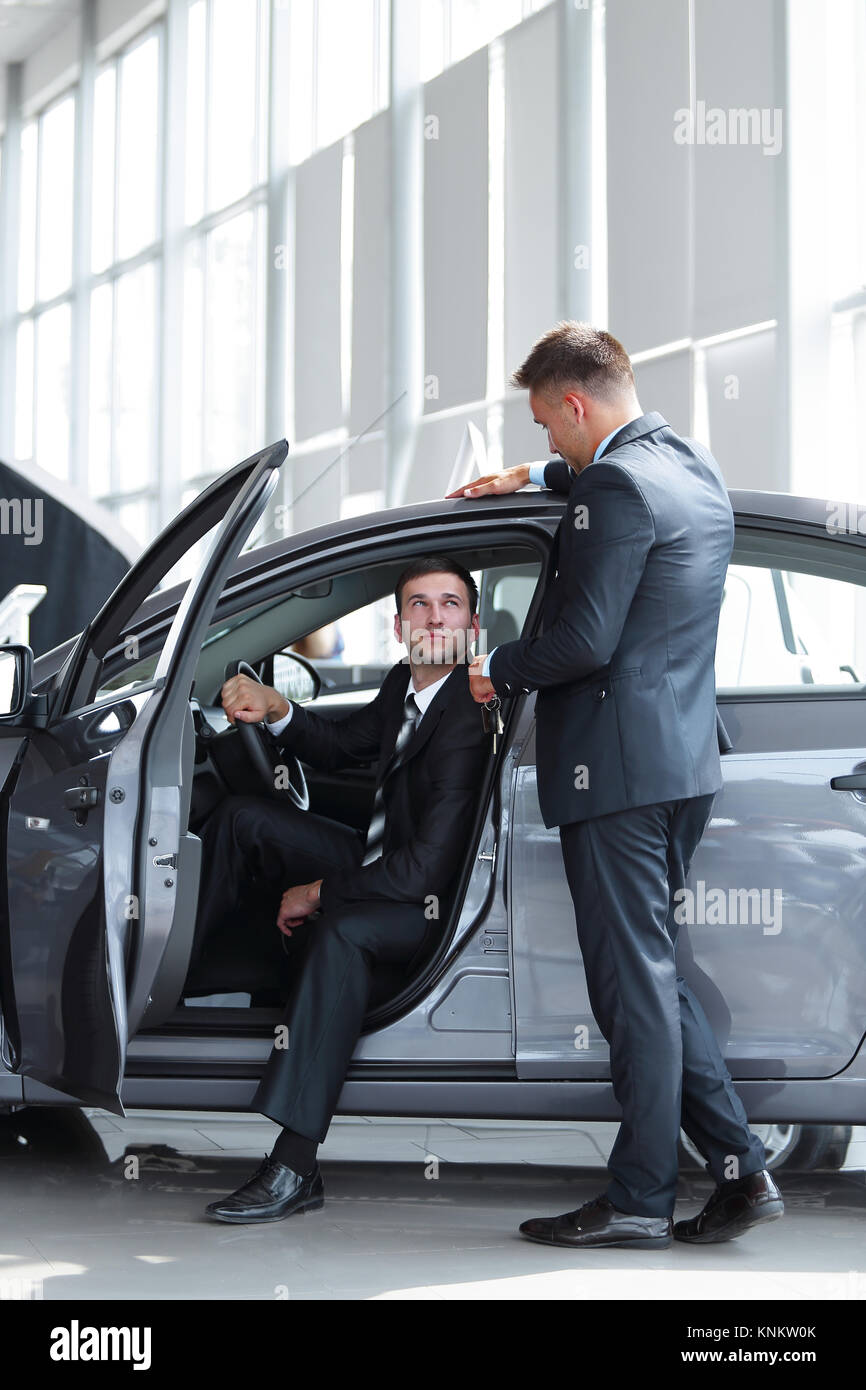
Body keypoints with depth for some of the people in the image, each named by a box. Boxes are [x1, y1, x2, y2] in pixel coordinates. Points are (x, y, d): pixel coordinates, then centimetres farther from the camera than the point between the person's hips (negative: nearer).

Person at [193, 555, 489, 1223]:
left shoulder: (469, 719, -28)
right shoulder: (405, 682, 0)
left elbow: (427, 869, -31)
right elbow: (341, 745, 19)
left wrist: (320, 892, -19)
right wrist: (276, 709, -2)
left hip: (435, 904, -10)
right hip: (384, 860, 11)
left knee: (344, 928, -40)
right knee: (242, 819, 10)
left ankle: (294, 1168, -44)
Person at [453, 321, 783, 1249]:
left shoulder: (618, 486, -16)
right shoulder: (694, 470, 14)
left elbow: (585, 641, -20)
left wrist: (499, 671, -5)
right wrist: (534, 479, 41)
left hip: (619, 771, -9)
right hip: (683, 763, 10)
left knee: (634, 982, -3)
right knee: (650, 972, 15)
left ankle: (639, 1199, 3)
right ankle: (737, 1167, 13)